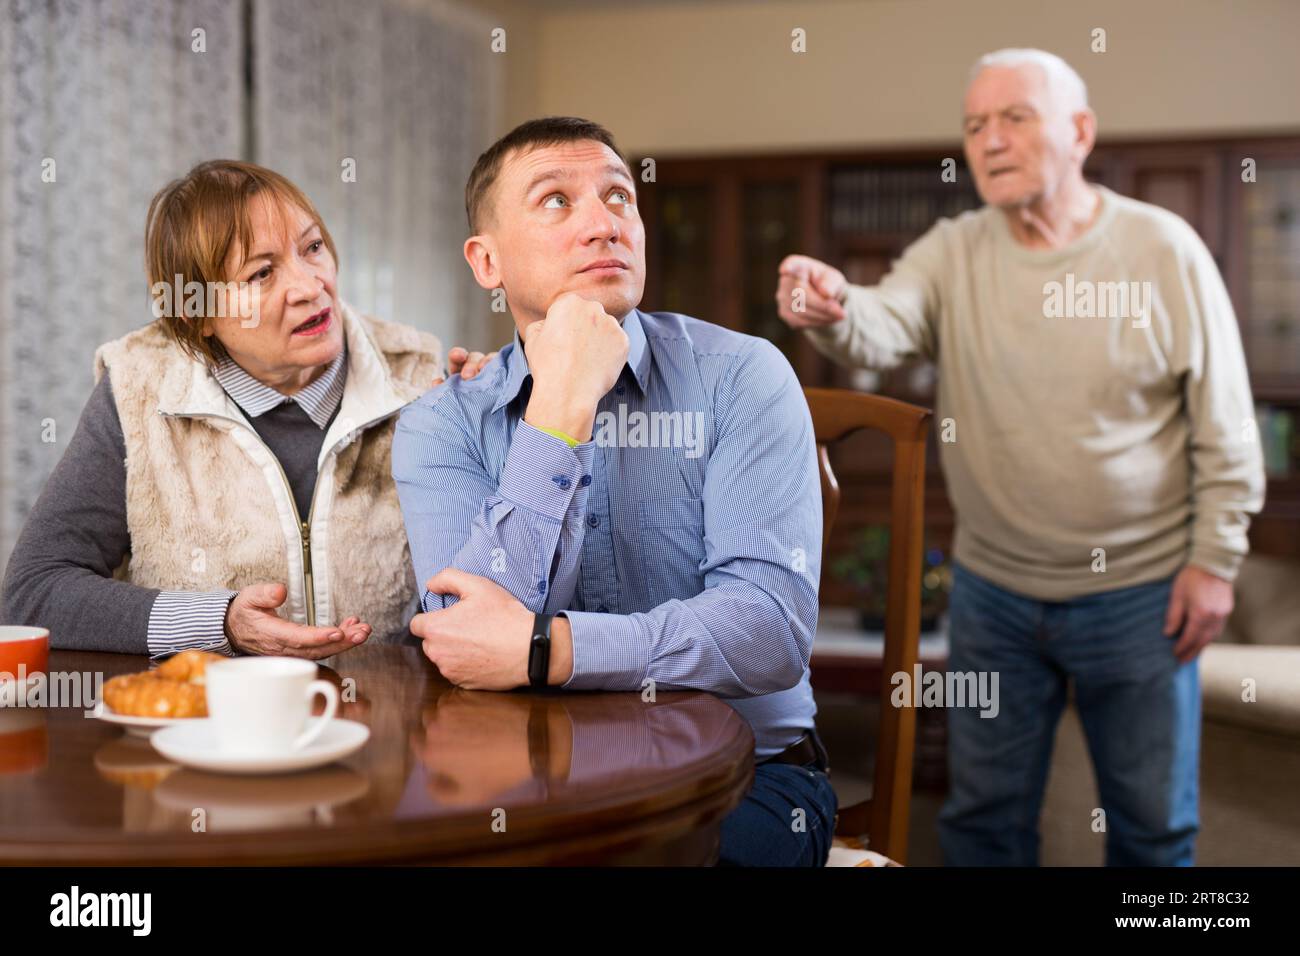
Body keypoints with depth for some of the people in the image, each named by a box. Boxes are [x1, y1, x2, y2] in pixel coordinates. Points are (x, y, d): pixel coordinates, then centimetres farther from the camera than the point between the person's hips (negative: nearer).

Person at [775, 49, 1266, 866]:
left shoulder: (1163, 249, -8)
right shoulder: (953, 254, -1)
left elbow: (1223, 427, -5)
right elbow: (883, 328, -21)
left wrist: (1214, 561, -7)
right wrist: (834, 310, -43)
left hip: (1140, 593, -2)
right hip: (993, 591, 2)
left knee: (1153, 825, 13)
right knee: (984, 816, 15)